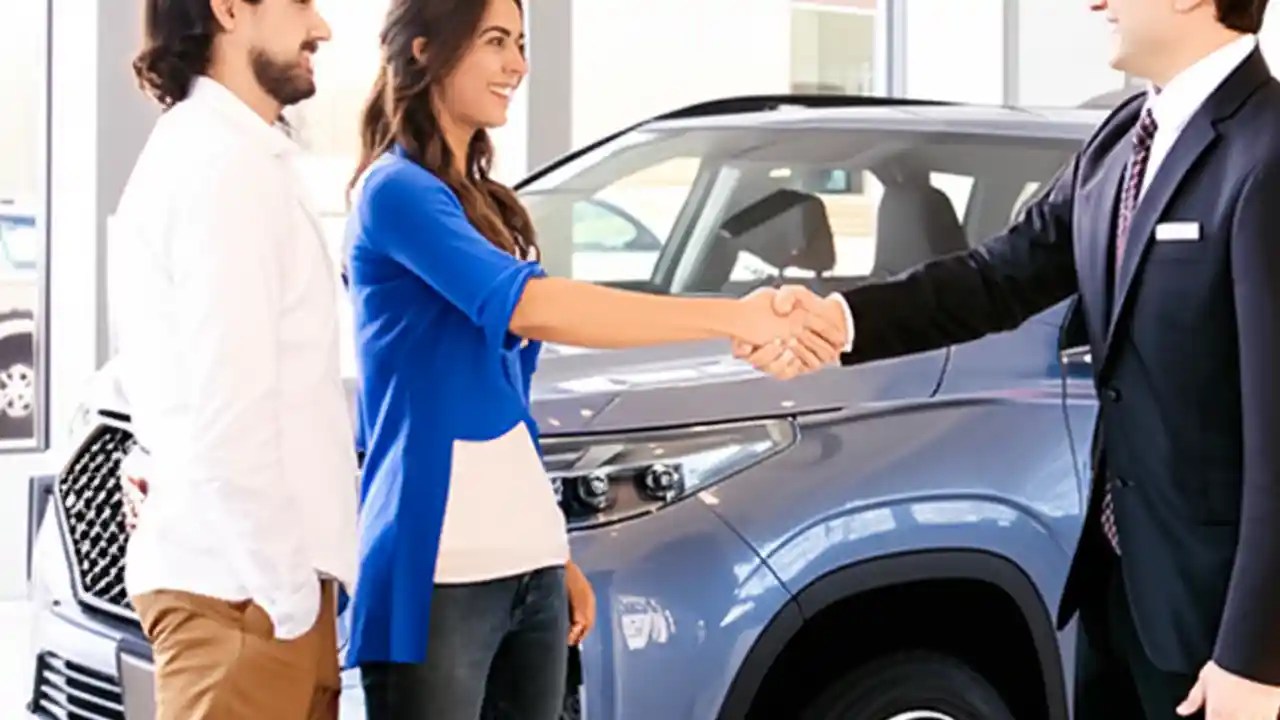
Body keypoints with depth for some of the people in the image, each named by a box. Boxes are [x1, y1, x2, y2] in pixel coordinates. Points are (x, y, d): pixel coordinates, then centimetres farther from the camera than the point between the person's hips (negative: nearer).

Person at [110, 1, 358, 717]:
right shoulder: (223, 165, -15)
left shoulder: (216, 153, 18)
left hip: (254, 575, 10)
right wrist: (289, 589, -17)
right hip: (239, 584, -10)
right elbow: (227, 407, -21)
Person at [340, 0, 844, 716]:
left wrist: (555, 553, 18)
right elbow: (534, 308, -24)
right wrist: (735, 318, -26)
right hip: (440, 572, -8)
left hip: (527, 564, 8)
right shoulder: (395, 191, -9)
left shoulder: (489, 206, 18)